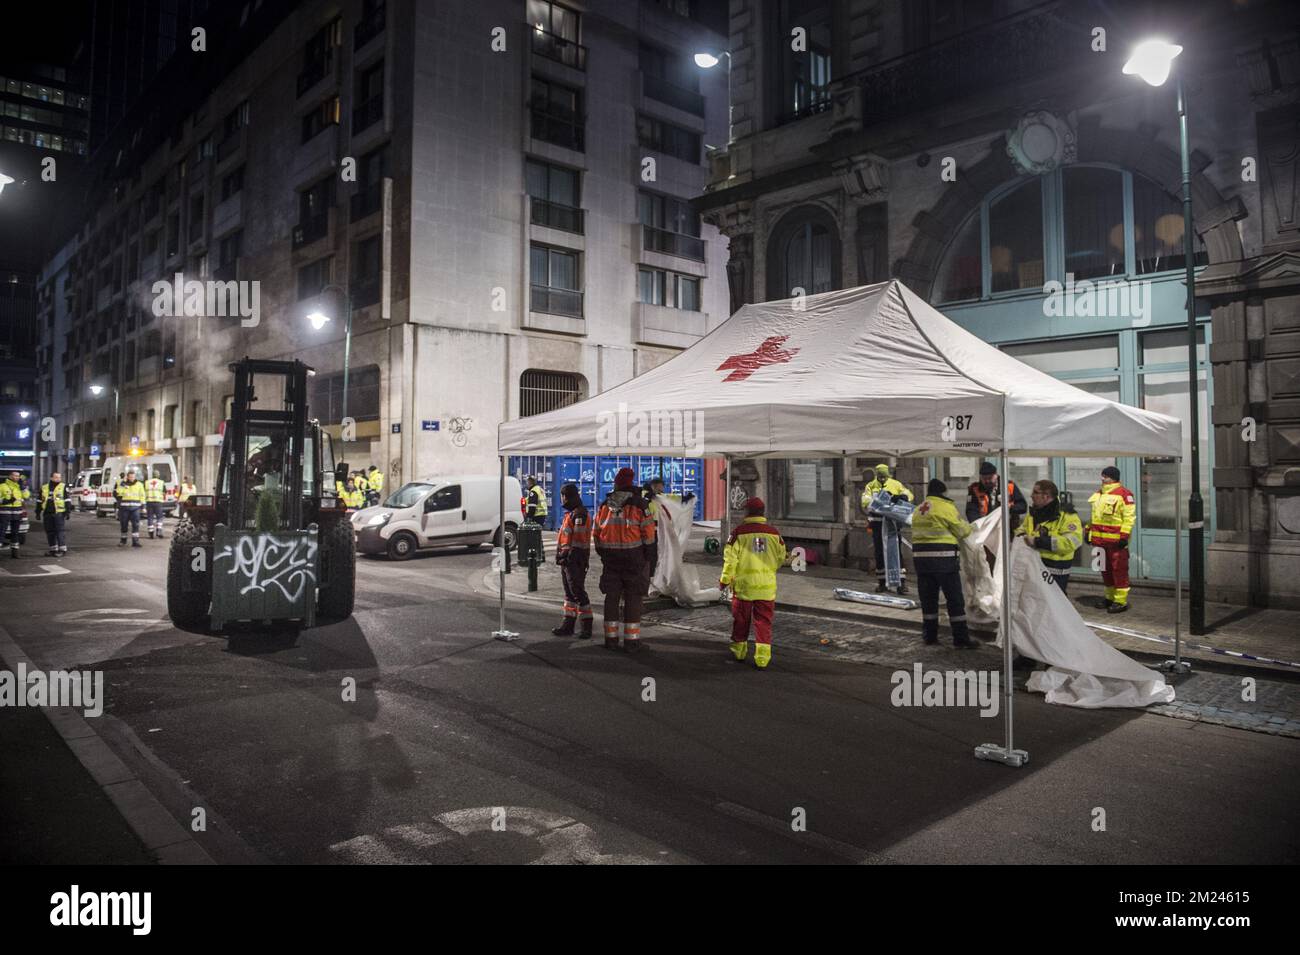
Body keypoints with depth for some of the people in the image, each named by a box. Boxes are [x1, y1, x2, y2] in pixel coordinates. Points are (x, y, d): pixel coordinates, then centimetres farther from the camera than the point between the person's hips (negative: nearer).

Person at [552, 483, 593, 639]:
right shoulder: (570, 514, 18)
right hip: (566, 560, 10)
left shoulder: (579, 515, -15)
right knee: (569, 593, 14)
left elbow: (579, 539, -21)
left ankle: (586, 627, -1)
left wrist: (572, 556, -23)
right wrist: (561, 556, 21)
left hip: (575, 561, -10)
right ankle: (568, 625, 21)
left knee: (578, 593, -7)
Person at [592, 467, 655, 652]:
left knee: (611, 597, 11)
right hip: (634, 557, -4)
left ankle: (611, 638, 14)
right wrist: (647, 557, 3)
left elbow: (595, 533, 10)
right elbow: (648, 533, -8)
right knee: (633, 598, 3)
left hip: (610, 558, 4)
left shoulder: (604, 505, 6)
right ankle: (631, 640, 5)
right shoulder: (639, 504, -8)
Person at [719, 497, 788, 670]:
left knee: (741, 619, 14)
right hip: (767, 587, 1)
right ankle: (762, 658, 0)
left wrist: (724, 580, 6)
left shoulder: (739, 532, -9)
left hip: (743, 585, -1)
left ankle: (739, 652, 29)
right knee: (764, 622, 6)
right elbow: (781, 559, 10)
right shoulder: (774, 533, 0)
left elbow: (730, 559, -6)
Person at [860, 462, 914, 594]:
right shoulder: (870, 486, 5)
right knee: (879, 553, 8)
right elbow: (865, 502, -7)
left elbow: (908, 494, -1)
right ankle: (882, 582, 18)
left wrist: (901, 496, -24)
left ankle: (902, 581, -2)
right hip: (877, 523, 1)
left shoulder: (895, 484, 5)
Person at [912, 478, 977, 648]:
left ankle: (929, 635, 19)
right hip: (942, 556, -6)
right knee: (955, 598, 1)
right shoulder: (946, 507, -5)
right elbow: (961, 531, -1)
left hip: (920, 556, 6)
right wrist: (968, 527, 21)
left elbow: (923, 531, 12)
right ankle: (961, 638, 3)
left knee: (928, 598, 13)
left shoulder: (918, 510, 15)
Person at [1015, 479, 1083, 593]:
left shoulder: (1066, 515, -15)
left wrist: (1038, 541, -30)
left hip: (1055, 572, -7)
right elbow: (1022, 529, 23)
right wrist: (1021, 536, -4)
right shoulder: (1033, 512, 10)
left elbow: (1071, 541, -26)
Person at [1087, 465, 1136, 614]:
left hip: (1116, 541, -8)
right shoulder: (1098, 494, 15)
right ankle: (1110, 597, 27)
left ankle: (1121, 601, 1)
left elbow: (1129, 517, -15)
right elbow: (1094, 515, 24)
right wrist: (1089, 531, 20)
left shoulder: (1124, 494, -11)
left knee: (1119, 570, -4)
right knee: (1105, 570, 15)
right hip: (1100, 540, 8)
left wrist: (1124, 535, -18)